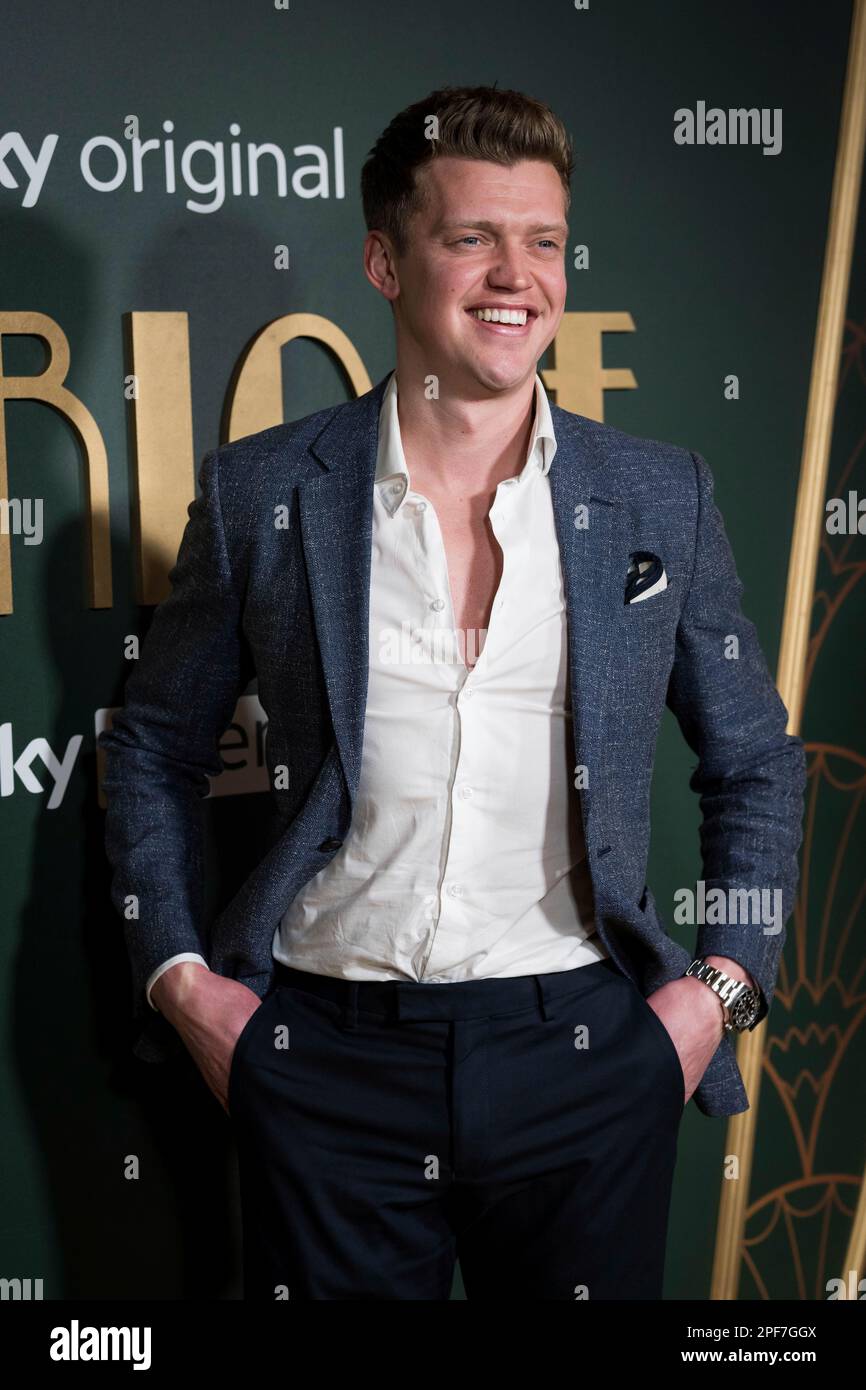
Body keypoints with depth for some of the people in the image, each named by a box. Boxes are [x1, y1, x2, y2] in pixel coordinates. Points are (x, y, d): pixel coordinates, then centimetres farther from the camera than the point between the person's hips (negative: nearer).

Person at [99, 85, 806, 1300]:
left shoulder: (662, 498, 2)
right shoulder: (261, 493, 0)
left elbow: (757, 765, 11)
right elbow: (155, 747, 9)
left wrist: (723, 985, 1)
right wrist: (180, 980, 2)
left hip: (584, 1054, 1)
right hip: (327, 1059, 0)